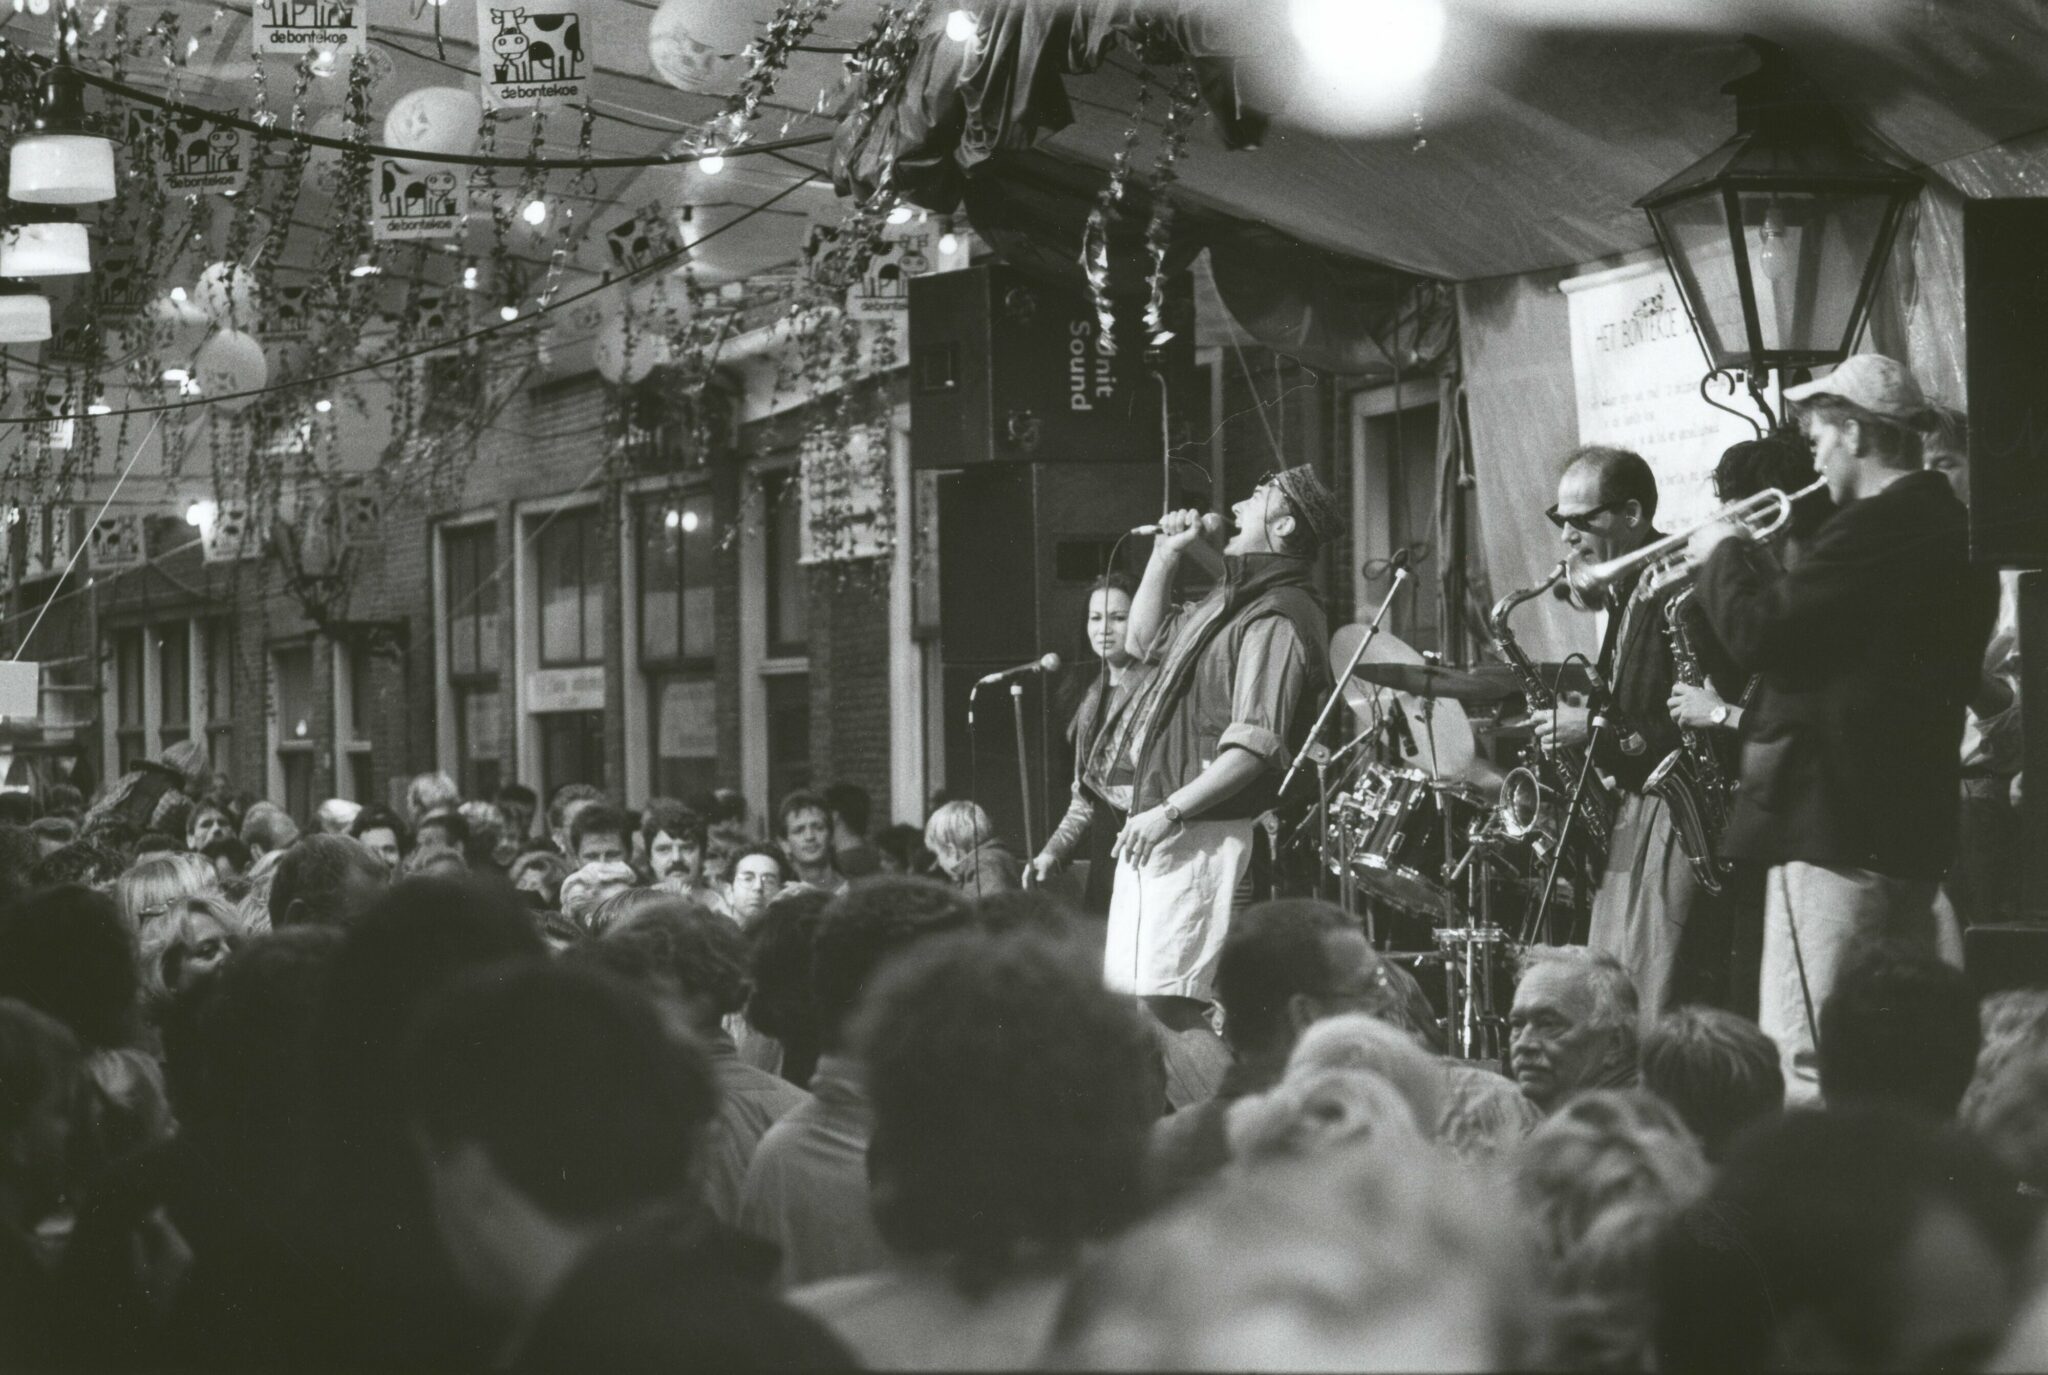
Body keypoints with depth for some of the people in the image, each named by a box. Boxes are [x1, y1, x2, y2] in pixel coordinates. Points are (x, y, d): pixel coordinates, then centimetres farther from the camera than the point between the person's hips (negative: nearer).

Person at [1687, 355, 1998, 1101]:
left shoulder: (1874, 528, -16)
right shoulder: (1949, 528, 15)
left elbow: (1759, 631, -19)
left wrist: (1721, 557, -2)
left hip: (1835, 820, -10)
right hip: (1913, 823, 10)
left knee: (1804, 1064, -11)